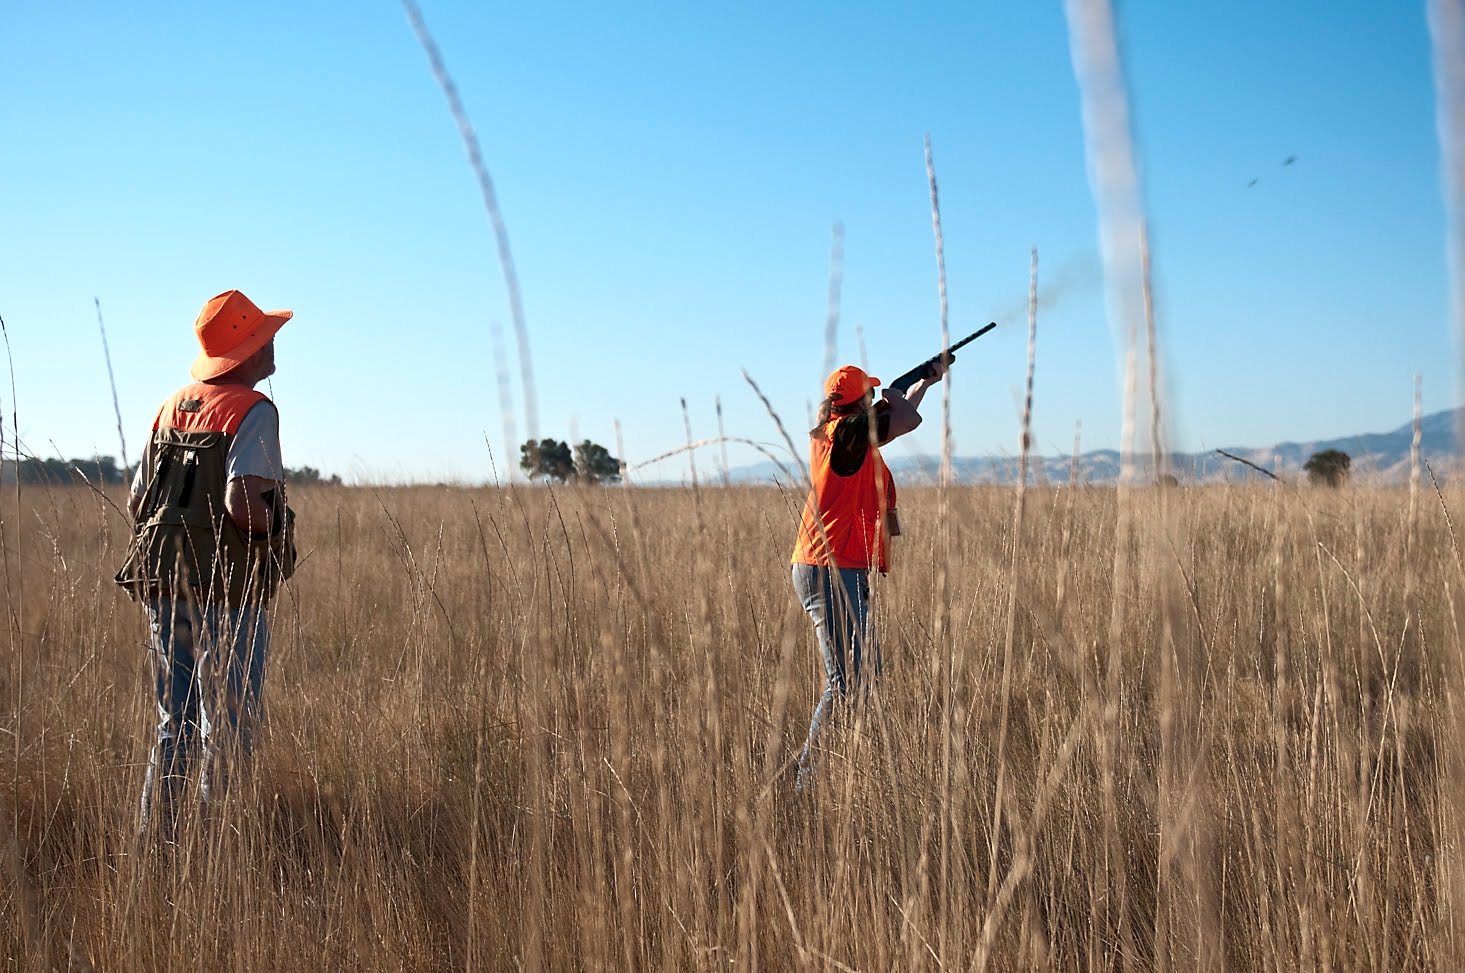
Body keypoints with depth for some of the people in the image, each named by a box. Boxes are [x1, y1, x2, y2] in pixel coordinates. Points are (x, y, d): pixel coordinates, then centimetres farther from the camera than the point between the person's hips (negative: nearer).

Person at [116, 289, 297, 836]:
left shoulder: (170, 407, 13)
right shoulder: (253, 411, -10)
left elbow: (137, 502, 15)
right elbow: (243, 502, -22)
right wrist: (273, 545, -4)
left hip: (163, 586, 7)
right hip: (229, 589, -7)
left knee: (174, 725, 16)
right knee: (227, 729, 0)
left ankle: (154, 834, 18)